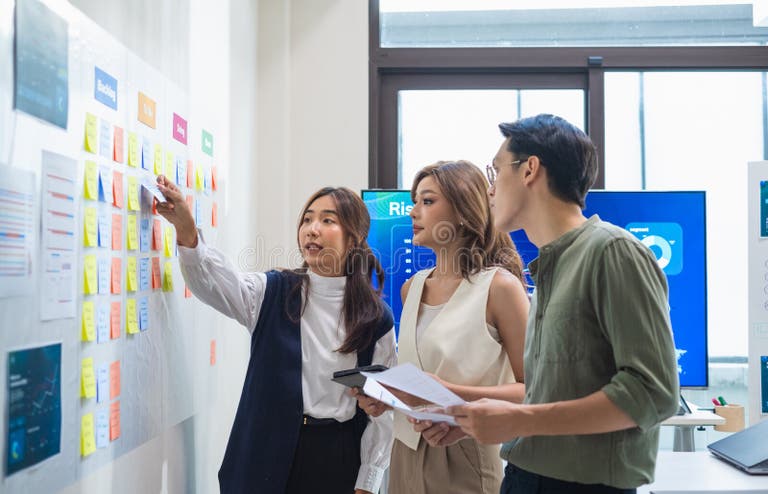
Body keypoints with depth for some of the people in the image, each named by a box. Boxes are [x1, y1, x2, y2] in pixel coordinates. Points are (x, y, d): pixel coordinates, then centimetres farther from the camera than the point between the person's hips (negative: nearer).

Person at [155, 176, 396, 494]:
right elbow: (213, 280, -20)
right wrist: (186, 232, -39)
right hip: (268, 453, 1)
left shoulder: (376, 318, -2)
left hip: (338, 455, 0)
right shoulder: (272, 293, 0)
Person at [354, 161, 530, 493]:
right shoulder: (412, 288, 8)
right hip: (408, 450, 6)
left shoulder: (499, 286, -12)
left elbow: (531, 388, -13)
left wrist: (457, 395, -23)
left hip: (465, 456, -6)